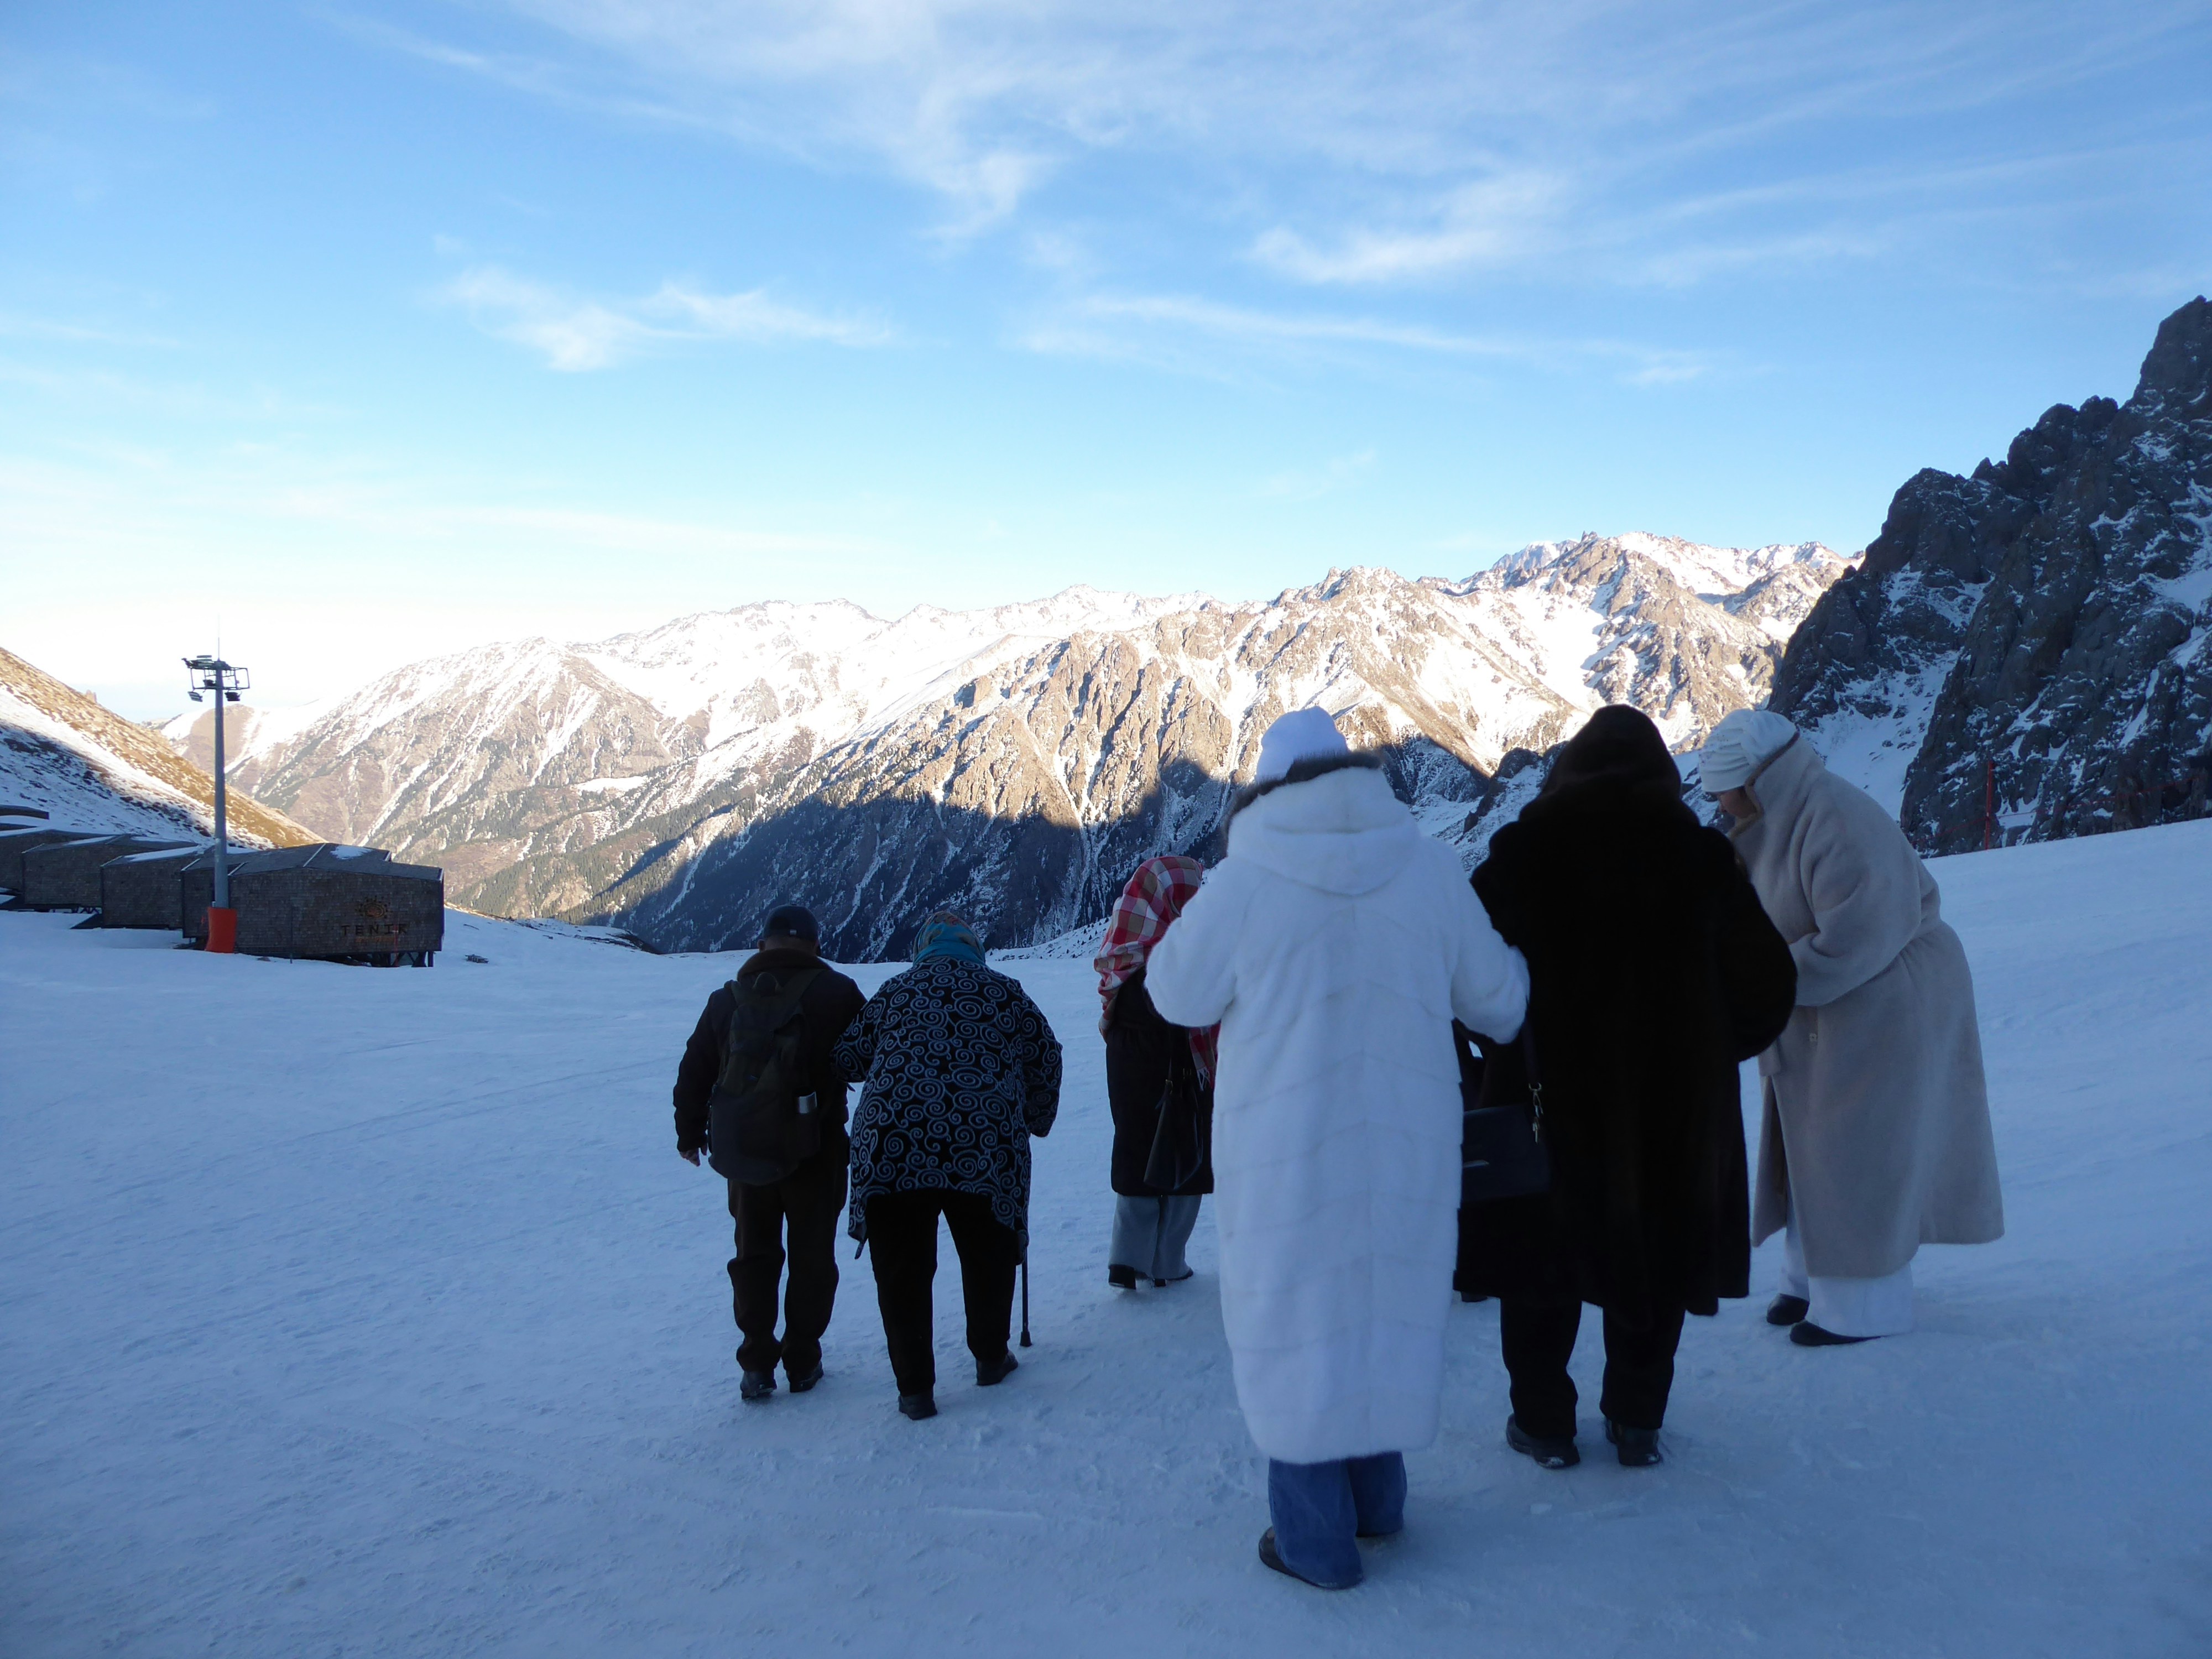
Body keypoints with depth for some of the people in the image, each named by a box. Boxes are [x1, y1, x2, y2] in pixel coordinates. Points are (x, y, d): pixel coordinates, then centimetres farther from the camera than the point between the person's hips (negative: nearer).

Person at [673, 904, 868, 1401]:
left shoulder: (728, 999, 3)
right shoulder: (835, 993, -8)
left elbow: (695, 1071, 9)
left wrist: (690, 1133, 21)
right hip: (817, 1150, -3)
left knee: (754, 1254, 14)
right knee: (812, 1256, 10)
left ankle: (757, 1364, 13)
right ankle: (803, 1361, 15)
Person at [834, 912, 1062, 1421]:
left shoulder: (898, 989, 12)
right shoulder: (1004, 991, 14)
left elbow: (848, 1058, 10)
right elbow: (1046, 1056, 16)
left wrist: (888, 1063, 33)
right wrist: (1037, 1119, 32)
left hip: (892, 1148, -1)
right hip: (985, 1148, 1)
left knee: (902, 1269, 10)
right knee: (988, 1258, 22)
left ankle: (915, 1387, 13)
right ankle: (991, 1358, 37)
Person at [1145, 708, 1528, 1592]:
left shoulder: (1242, 885, -14)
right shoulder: (1430, 870, -4)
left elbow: (1177, 993, -2)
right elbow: (1494, 994, 5)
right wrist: (1540, 995, 28)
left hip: (1285, 1155, -3)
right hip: (1407, 1146, 4)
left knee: (1297, 1318, 9)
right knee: (1389, 1301, 19)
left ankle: (1316, 1536, 17)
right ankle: (1377, 1497, 34)